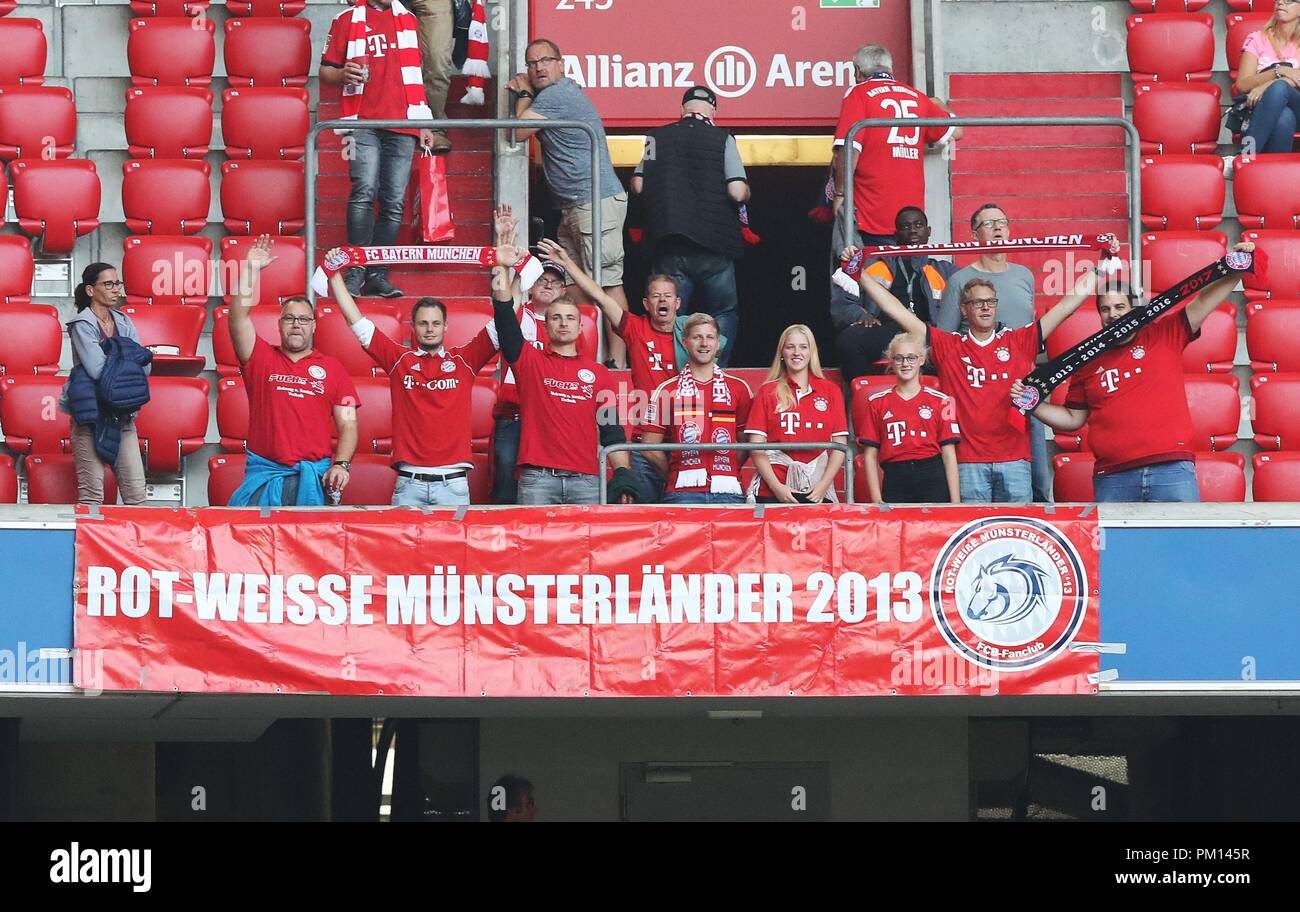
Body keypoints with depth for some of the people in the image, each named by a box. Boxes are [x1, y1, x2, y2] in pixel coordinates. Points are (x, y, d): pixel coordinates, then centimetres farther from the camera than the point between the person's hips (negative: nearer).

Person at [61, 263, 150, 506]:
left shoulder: (123, 323, 13)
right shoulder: (82, 325, -6)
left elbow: (145, 367, 5)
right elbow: (96, 369, -19)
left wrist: (113, 362, -10)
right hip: (90, 414, -6)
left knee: (136, 493, -1)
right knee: (92, 495, -8)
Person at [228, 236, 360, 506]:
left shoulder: (332, 368, 10)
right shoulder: (262, 359, 10)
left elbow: (348, 425, 7)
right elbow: (238, 317, -3)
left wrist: (341, 465, -9)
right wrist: (251, 269, -7)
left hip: (315, 476, 0)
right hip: (264, 473, 0)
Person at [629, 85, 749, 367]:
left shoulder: (657, 137, 5)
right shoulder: (722, 139, -3)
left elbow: (638, 185, 5)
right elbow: (738, 192, -10)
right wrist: (746, 192, 12)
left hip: (668, 241, 2)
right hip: (714, 244, -2)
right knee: (723, 314, 11)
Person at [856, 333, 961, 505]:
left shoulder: (940, 401, 6)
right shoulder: (876, 403, 9)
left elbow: (949, 455, 4)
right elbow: (870, 456, 7)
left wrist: (955, 502, -3)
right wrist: (877, 500, -3)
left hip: (933, 481, 0)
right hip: (895, 484, 1)